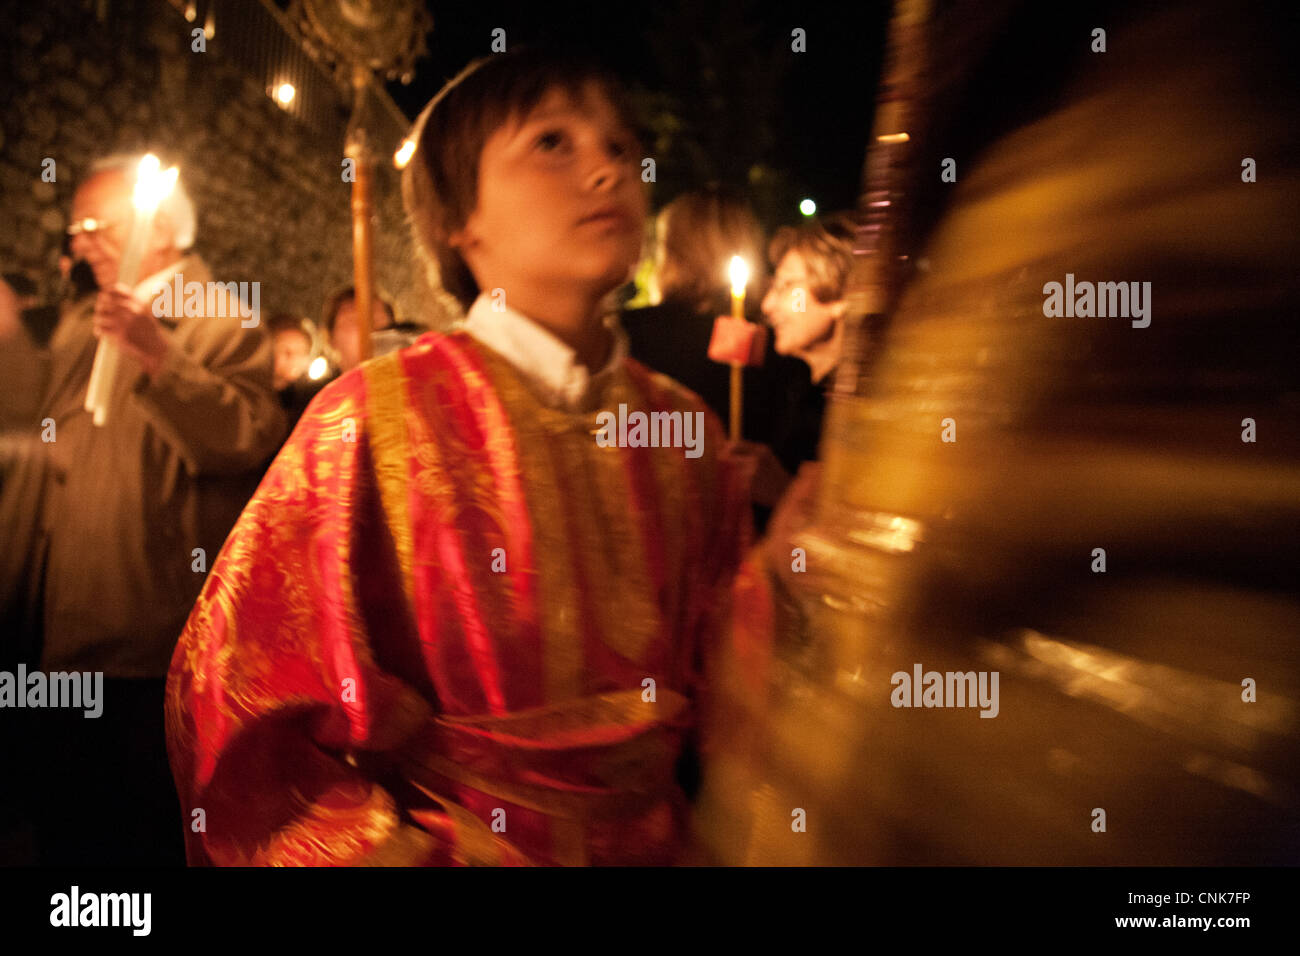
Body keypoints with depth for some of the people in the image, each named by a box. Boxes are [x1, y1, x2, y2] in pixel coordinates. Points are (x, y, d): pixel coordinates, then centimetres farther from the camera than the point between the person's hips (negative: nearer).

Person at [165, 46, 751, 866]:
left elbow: (724, 704, 5)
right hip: (452, 840, -3)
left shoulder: (688, 432, -5)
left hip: (656, 843, 3)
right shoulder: (373, 423, -15)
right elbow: (241, 713, -13)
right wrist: (408, 853, -19)